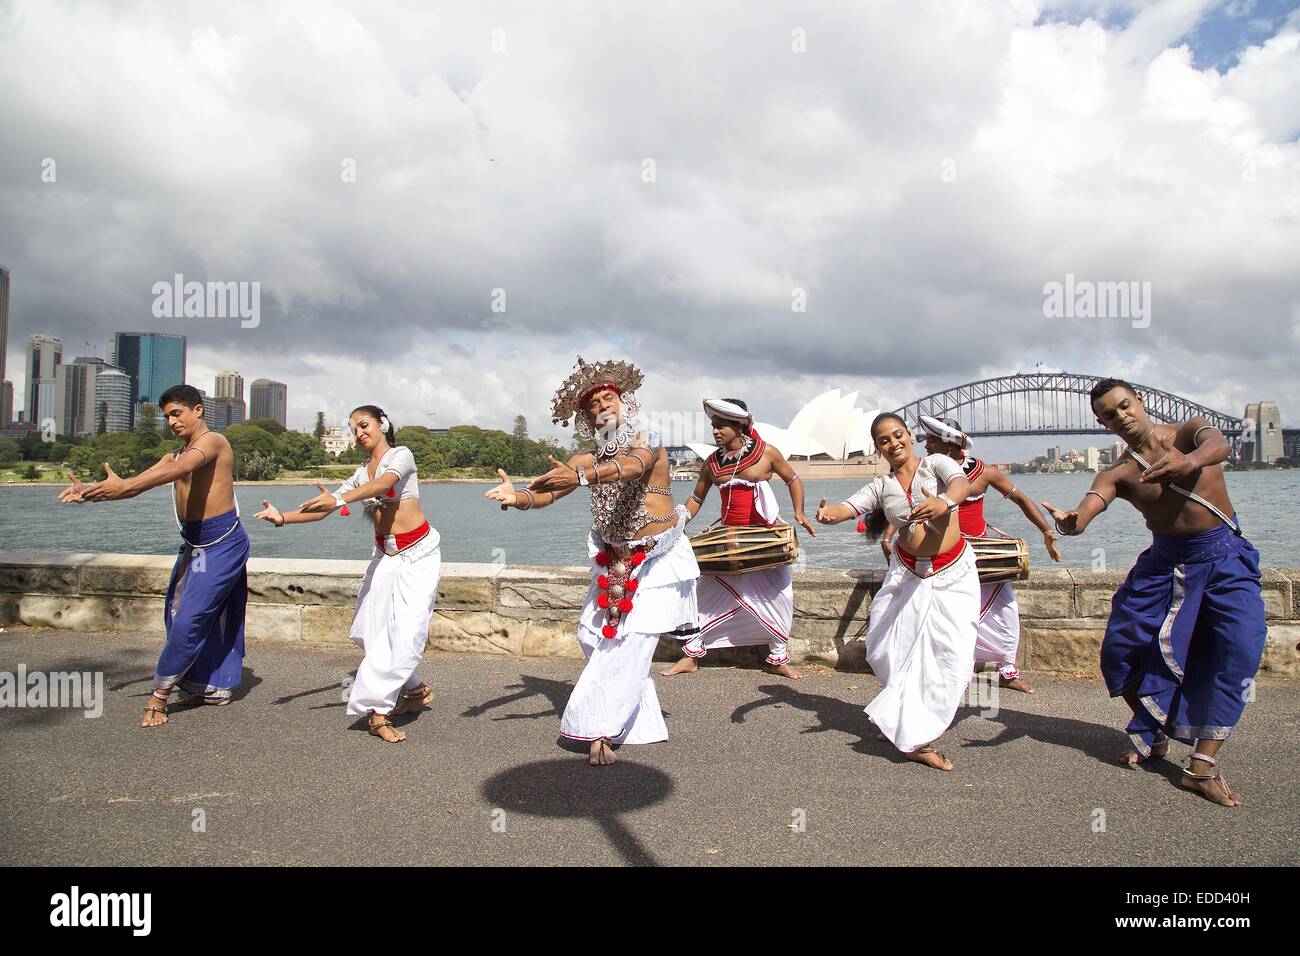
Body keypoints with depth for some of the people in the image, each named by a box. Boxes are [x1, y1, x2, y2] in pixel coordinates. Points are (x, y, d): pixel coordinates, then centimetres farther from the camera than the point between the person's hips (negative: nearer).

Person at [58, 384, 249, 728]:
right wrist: (91, 491, -10)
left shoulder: (213, 441, -11)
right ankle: (213, 688, 20)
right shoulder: (176, 454, 17)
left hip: (223, 542, -10)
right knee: (177, 613, 11)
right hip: (193, 543, 10)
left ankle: (159, 694, -1)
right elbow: (139, 483, 8)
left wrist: (124, 485, -42)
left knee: (192, 617, -9)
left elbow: (182, 468, -31)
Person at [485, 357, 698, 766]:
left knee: (630, 639, -14)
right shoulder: (589, 459, 3)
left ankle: (603, 729, -7)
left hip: (657, 560, -5)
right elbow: (547, 493, -7)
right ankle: (637, 718, 12)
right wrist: (519, 496, -31)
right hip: (613, 560, 5)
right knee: (594, 634, -3)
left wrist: (580, 476, -50)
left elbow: (632, 465, -34)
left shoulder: (648, 442, -11)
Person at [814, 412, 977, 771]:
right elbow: (847, 507, -10)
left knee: (951, 654, -10)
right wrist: (828, 513, -35)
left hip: (953, 573, -3)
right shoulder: (881, 486, 5)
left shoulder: (936, 463, -3)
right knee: (886, 651, 0)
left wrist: (945, 502, -48)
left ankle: (917, 739, 4)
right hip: (907, 574, 3)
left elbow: (962, 483, -24)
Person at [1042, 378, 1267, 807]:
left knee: (1241, 647, -20)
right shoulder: (1118, 473, -5)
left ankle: (1202, 766, -15)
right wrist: (1069, 522, -50)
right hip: (1164, 561, 2)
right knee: (1120, 645, -2)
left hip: (1225, 556, -2)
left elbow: (1218, 443, -30)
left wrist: (1192, 459, -55)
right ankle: (1153, 732, 24)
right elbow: (1089, 505, -25)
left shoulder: (1188, 432, -6)